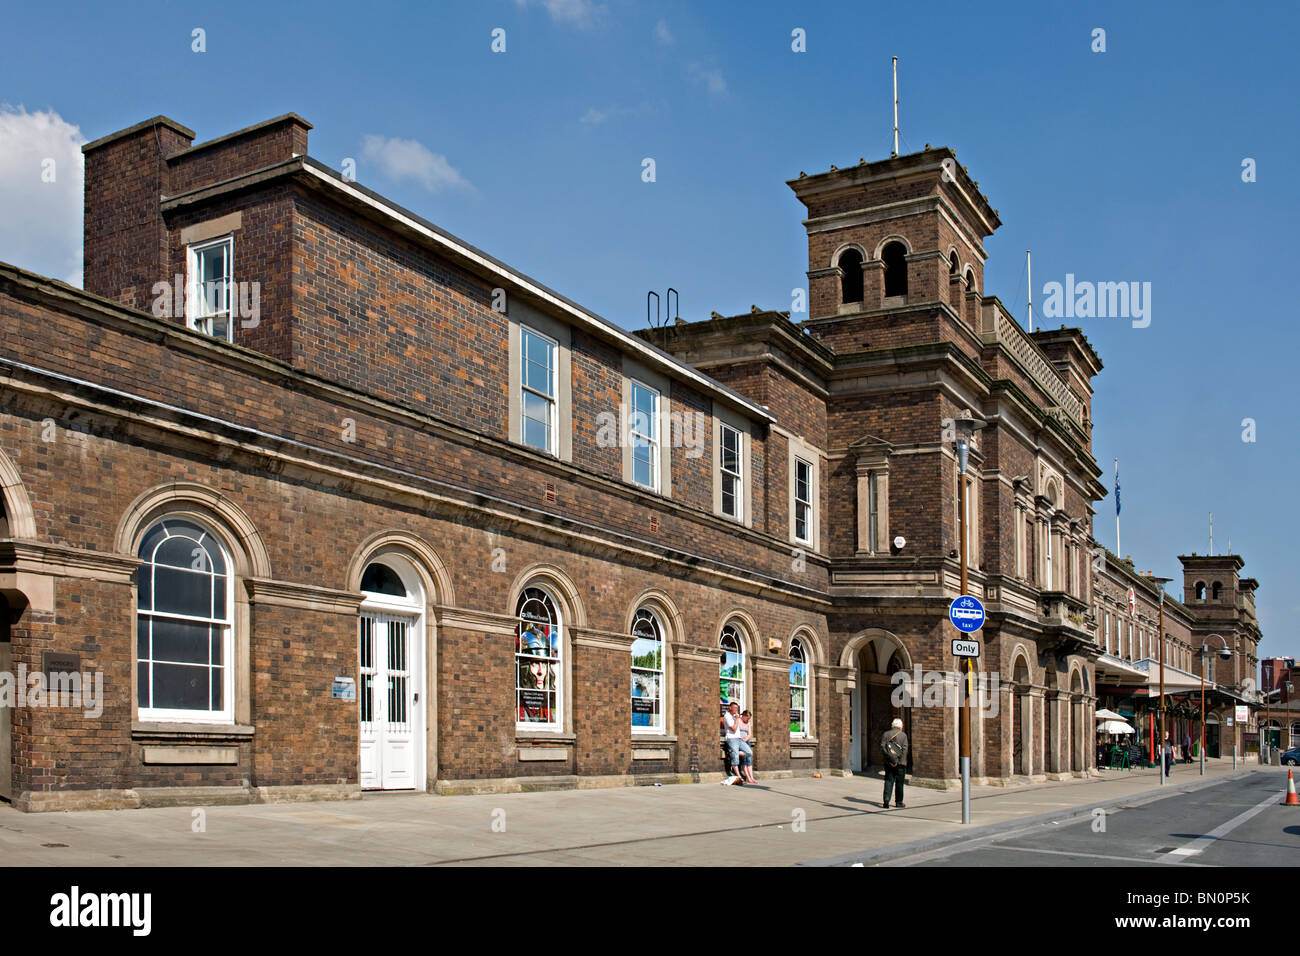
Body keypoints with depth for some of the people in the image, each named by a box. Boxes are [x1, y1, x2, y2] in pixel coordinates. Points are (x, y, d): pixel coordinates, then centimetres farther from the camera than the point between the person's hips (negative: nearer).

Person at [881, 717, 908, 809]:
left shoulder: (886, 734, 5)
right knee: (899, 782, 7)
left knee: (888, 781, 5)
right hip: (900, 763, -2)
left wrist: (889, 758, -5)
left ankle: (886, 798, -12)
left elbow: (882, 746, -2)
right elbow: (904, 749, -9)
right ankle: (899, 802, 12)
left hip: (888, 762, 2)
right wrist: (899, 761, -9)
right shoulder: (903, 735, -2)